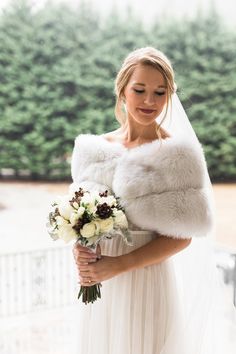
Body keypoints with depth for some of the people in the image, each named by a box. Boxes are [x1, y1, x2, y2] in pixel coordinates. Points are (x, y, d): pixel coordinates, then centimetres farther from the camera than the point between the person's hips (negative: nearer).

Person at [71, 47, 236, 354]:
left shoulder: (178, 153, -11)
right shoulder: (93, 148, 2)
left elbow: (183, 236, -11)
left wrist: (119, 265, -17)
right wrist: (79, 248, -9)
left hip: (149, 283, -4)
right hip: (98, 285, 4)